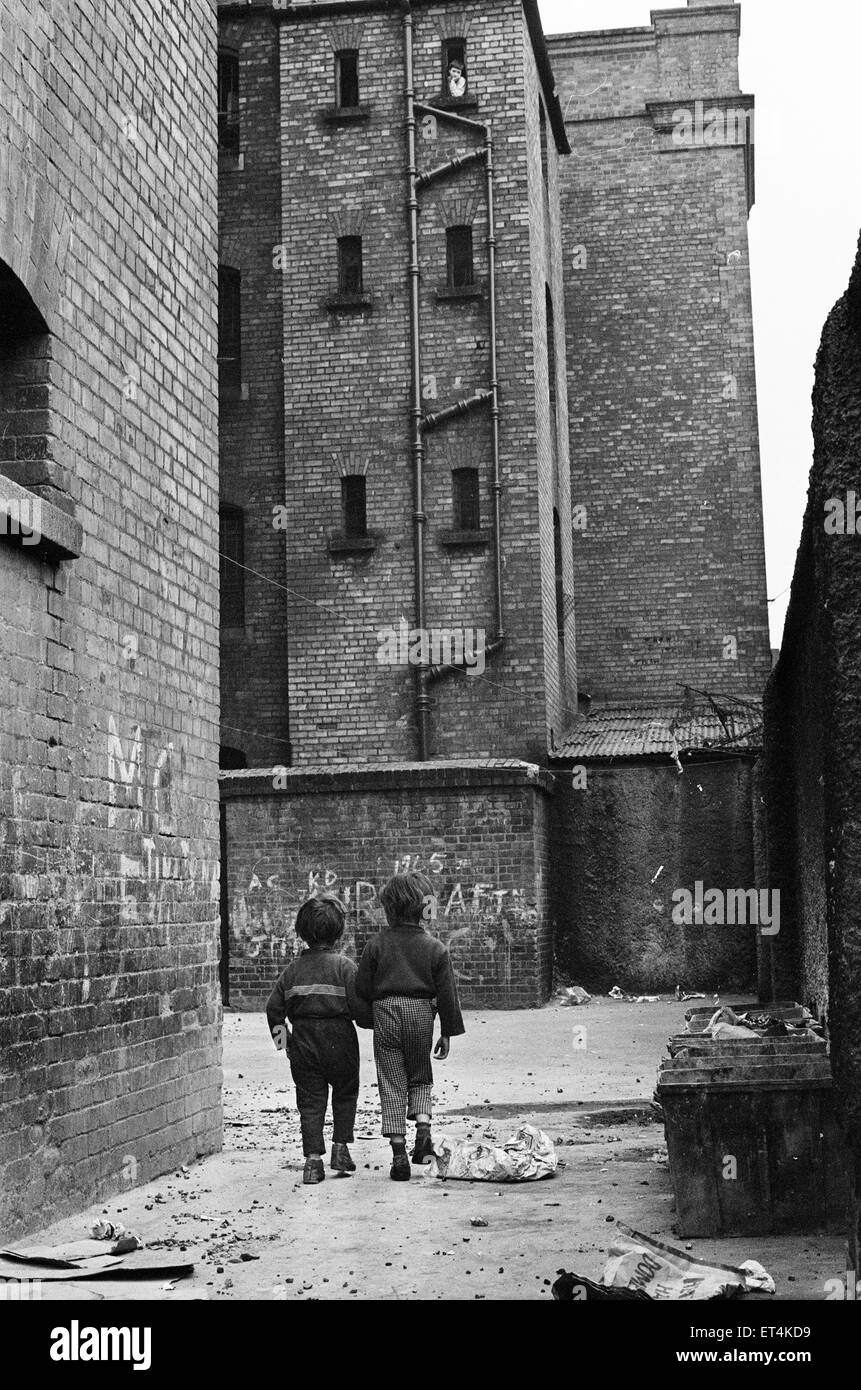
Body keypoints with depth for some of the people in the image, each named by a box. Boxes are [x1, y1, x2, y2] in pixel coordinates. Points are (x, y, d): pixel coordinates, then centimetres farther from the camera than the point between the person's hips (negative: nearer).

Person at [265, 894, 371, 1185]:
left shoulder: (294, 968, 4)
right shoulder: (344, 966, -8)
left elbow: (274, 1006, 7)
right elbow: (359, 1007, -12)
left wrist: (281, 1036, 18)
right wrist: (373, 1020, 8)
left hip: (303, 1042, 3)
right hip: (339, 1041, -3)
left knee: (310, 1101, 8)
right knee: (345, 1094, 18)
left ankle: (313, 1159, 2)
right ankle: (340, 1146, 13)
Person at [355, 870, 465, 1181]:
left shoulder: (377, 944, -1)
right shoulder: (435, 948, -1)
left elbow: (362, 988, 1)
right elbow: (447, 992, 1)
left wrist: (370, 1017, 18)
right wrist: (448, 1033, 8)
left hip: (385, 1013, 0)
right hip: (420, 1015, 0)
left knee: (392, 1085, 5)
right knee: (420, 1077, 20)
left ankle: (399, 1152, 1)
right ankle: (423, 1127, -4)